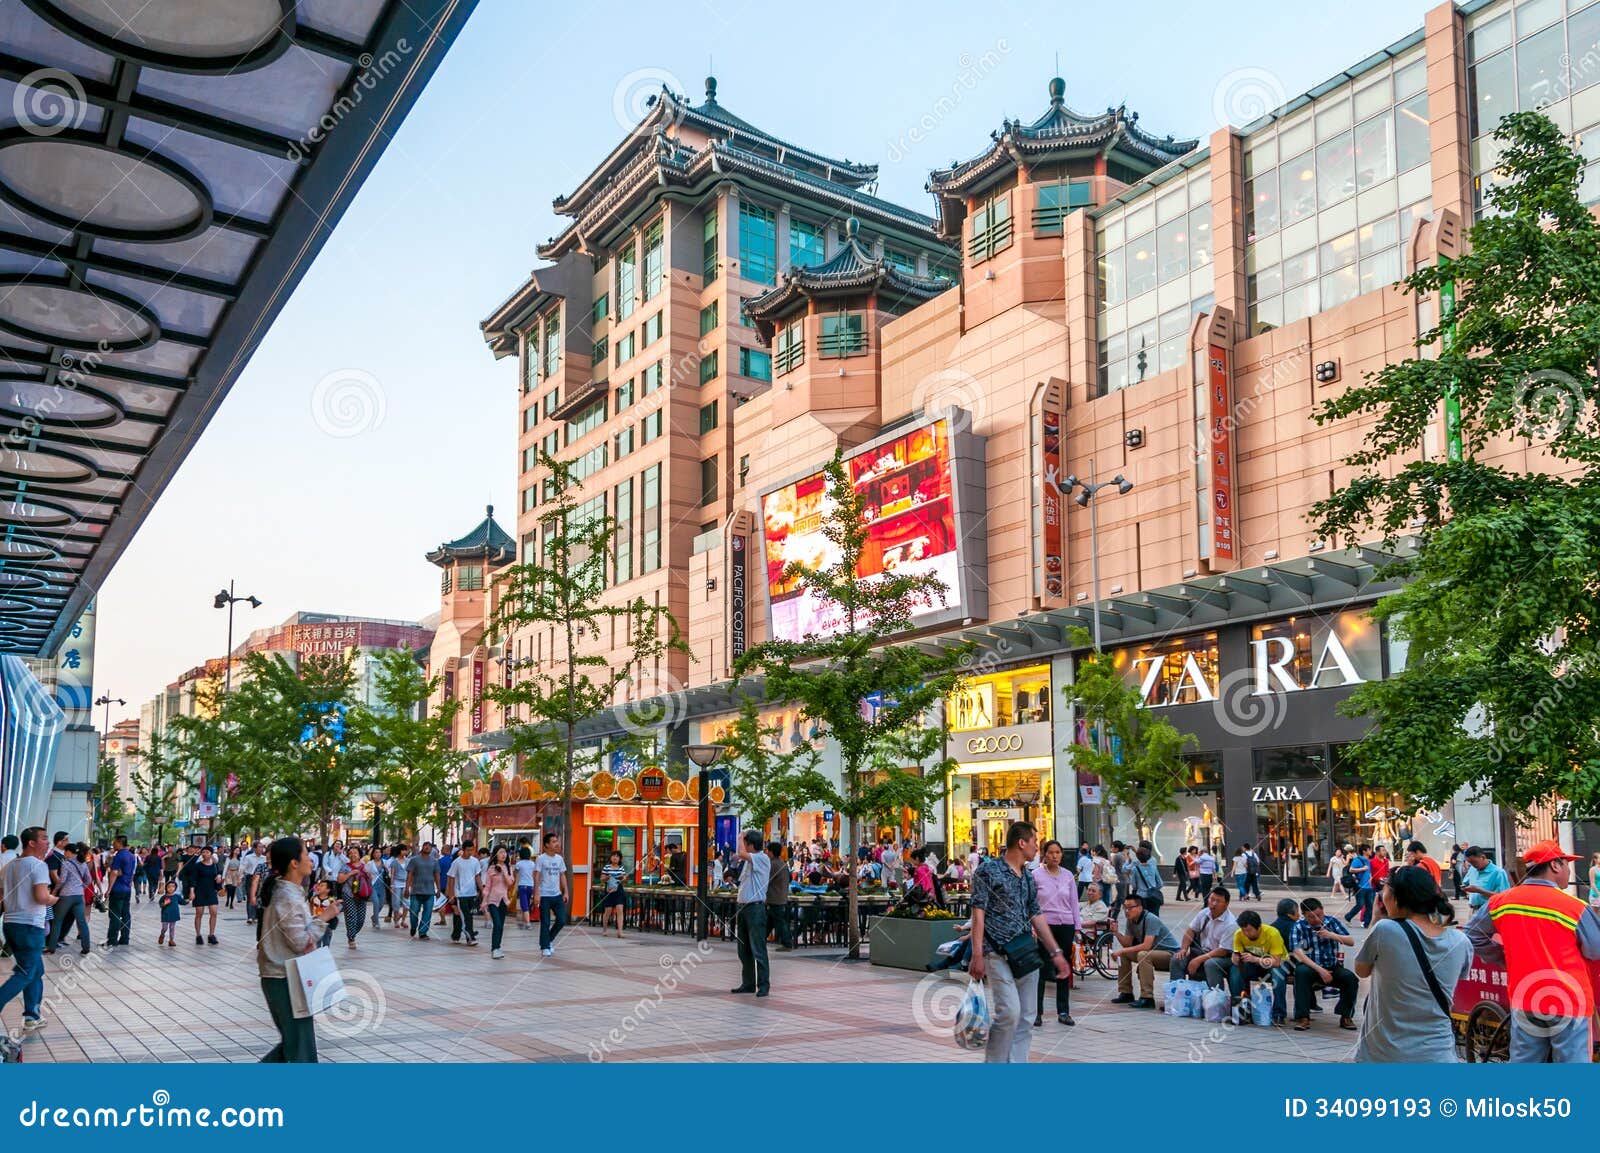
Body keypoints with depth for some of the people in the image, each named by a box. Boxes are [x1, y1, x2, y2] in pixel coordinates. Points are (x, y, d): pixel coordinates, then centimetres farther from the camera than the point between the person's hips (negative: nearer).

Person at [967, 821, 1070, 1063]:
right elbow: (978, 913, -11)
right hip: (999, 954, -7)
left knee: (1025, 1019, 5)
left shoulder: (1029, 877, 15)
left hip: (1026, 954, 7)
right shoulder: (988, 870, -7)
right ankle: (994, 1063, -1)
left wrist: (1056, 952, 16)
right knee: (1009, 1013, -17)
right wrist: (977, 955, -18)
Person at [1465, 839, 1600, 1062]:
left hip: (1523, 1001, 4)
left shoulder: (1502, 901, -1)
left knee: (1523, 1062, 14)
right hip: (1569, 1002, -4)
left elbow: (1472, 936, 7)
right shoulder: (1576, 908, -14)